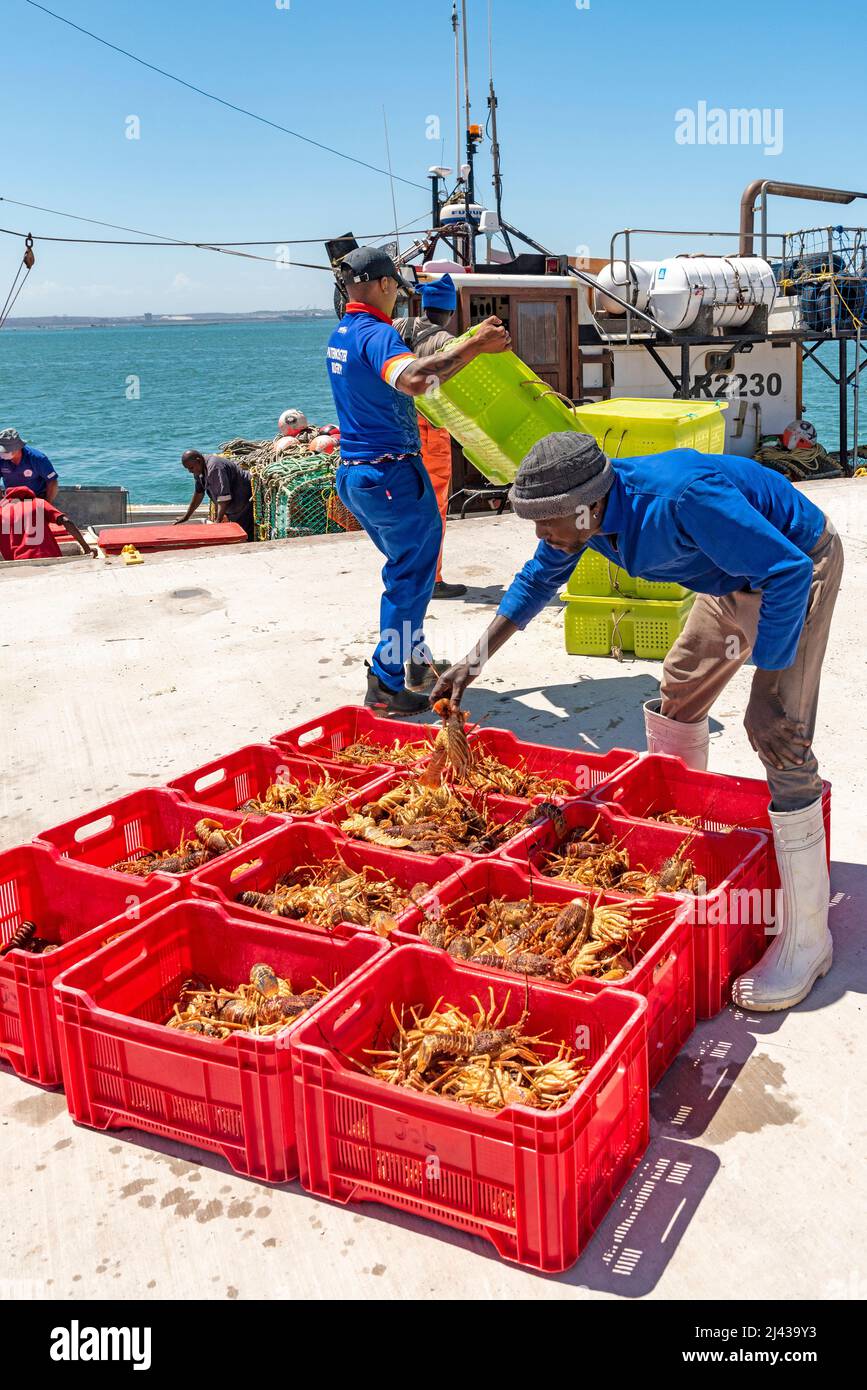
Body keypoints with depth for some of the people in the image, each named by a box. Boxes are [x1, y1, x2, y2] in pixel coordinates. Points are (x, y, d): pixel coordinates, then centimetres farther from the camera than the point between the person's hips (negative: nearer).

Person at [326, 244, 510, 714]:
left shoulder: (339, 336, 13)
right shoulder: (377, 334, -17)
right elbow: (412, 379, -39)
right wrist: (474, 344, -35)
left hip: (354, 472, 10)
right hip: (390, 475, -10)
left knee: (407, 565, 22)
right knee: (410, 574, 0)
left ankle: (413, 660, 31)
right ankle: (386, 685, 3)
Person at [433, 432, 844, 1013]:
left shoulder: (681, 499, -39)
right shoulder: (589, 511, -12)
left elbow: (788, 572, -36)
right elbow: (539, 579, 7)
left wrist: (768, 685, -33)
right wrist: (475, 661, 5)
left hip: (799, 567, -9)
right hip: (732, 579, 9)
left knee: (780, 734, -18)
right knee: (678, 697, 16)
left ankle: (806, 942, -11)